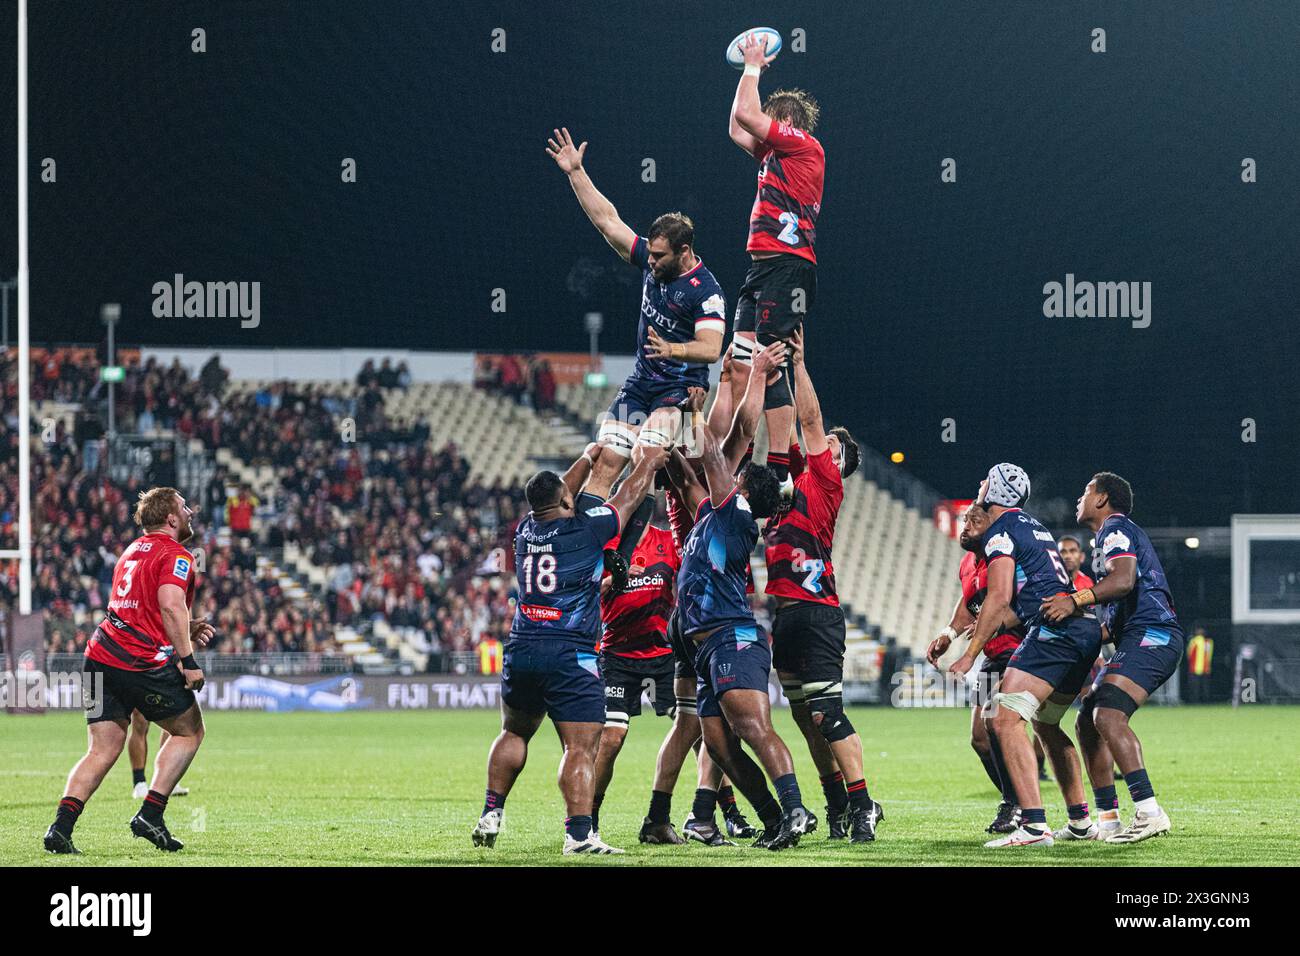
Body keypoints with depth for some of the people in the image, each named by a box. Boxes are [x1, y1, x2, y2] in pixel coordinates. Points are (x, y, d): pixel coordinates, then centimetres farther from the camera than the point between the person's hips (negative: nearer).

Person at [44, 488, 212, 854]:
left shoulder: (133, 551, 23)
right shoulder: (175, 556, -4)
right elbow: (170, 605, -20)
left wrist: (187, 630, 23)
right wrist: (188, 661, -18)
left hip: (101, 656, 7)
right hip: (146, 661, -7)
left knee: (102, 751, 7)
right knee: (189, 731, 12)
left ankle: (61, 826, -8)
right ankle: (150, 815, 3)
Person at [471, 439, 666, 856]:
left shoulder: (526, 530, 9)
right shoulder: (586, 529, -5)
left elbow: (553, 499, 29)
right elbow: (627, 497, 11)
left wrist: (588, 458, 42)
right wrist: (647, 463, 30)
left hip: (521, 650, 6)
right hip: (571, 656, -6)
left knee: (515, 732, 24)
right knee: (581, 747, -9)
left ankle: (491, 814, 20)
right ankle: (578, 832, -21)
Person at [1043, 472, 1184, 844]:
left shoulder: (1116, 529, -3)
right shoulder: (1115, 534, 29)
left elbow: (1123, 580, -23)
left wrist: (1076, 601, -31)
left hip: (1150, 636, -11)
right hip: (1138, 640, 11)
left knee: (1108, 715, -26)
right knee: (1087, 723, 10)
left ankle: (1149, 812, -34)